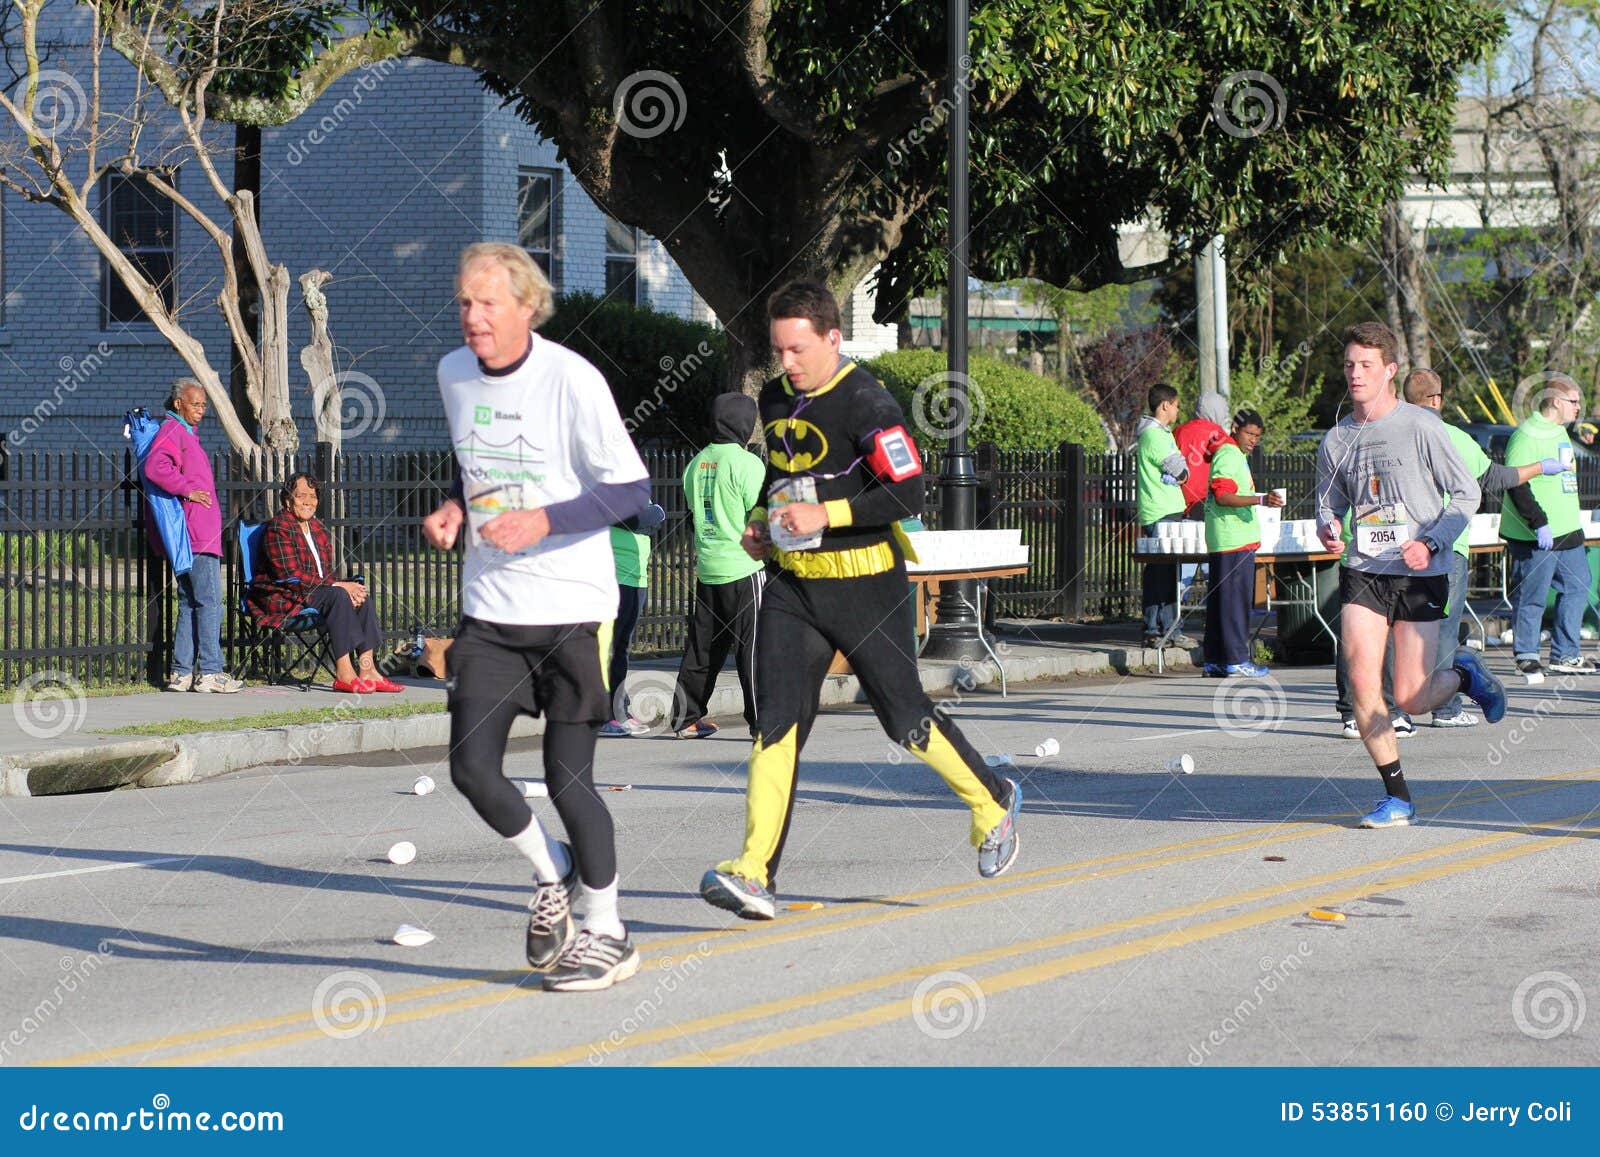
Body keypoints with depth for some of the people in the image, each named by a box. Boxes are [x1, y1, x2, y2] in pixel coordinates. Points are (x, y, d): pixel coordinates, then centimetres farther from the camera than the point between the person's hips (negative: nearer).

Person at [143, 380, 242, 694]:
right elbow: (155, 466, -26)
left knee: (190, 603, 10)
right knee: (209, 601, -10)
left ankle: (182, 673, 12)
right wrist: (188, 490, -22)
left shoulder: (187, 433, 24)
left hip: (202, 534, 11)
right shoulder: (172, 431, -9)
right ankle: (209, 673, -11)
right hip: (196, 537, -11)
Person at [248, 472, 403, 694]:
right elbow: (291, 577, -19)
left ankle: (367, 671, -20)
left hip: (317, 590, 8)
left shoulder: (318, 528, 15)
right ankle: (344, 673, -35)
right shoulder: (278, 528, -12)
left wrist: (346, 586, -10)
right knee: (338, 596, -29)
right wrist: (337, 586, -21)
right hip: (283, 599, -8)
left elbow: (327, 573, 14)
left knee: (361, 594, -12)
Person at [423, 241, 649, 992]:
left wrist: (540, 521, -23)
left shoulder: (571, 379, -14)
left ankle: (606, 933, 16)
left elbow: (631, 488, -12)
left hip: (573, 608, -5)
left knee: (567, 778, -3)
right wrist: (456, 509, 2)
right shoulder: (453, 374, 5)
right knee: (472, 769, -3)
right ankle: (551, 874, 26)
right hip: (489, 611, 5)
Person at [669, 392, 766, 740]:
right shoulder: (747, 463, -11)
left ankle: (686, 718, 15)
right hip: (745, 568, -6)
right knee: (752, 647, -4)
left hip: (707, 569, 6)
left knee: (702, 647, 12)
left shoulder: (695, 464, 9)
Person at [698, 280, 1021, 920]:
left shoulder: (867, 405, -15)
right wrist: (762, 522, 8)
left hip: (865, 585, -6)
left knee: (906, 717, 5)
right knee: (776, 722, -6)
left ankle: (994, 803, 31)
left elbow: (907, 493, -19)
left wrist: (826, 515, -24)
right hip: (791, 584, 6)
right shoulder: (775, 399, 9)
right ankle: (754, 874, -11)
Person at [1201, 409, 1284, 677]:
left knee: (1220, 601, 9)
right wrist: (1261, 500, -29)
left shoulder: (1234, 454, 22)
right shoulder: (1229, 456, -11)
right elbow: (1222, 496, -22)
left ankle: (1215, 660, 11)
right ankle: (1236, 660, -9)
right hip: (1234, 542, -11)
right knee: (1235, 600, -9)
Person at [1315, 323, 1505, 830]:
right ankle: (1397, 796, 3)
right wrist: (1328, 529, -6)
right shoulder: (1337, 440, 7)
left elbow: (1466, 492, -2)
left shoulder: (1422, 427, -5)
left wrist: (1431, 543, -15)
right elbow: (1328, 502, 18)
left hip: (1420, 576, -3)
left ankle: (1464, 675, 30)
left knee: (1411, 701, -5)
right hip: (1362, 574, 3)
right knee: (1362, 686, -11)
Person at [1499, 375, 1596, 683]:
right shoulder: (1526, 436, -15)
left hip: (1567, 531, 9)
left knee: (1577, 588, 9)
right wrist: (1539, 523, -24)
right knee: (1532, 596, -2)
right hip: (1535, 538, -9)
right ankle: (1526, 656, 11)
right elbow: (1516, 486, -21)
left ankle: (1566, 654, 18)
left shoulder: (1560, 432, 16)